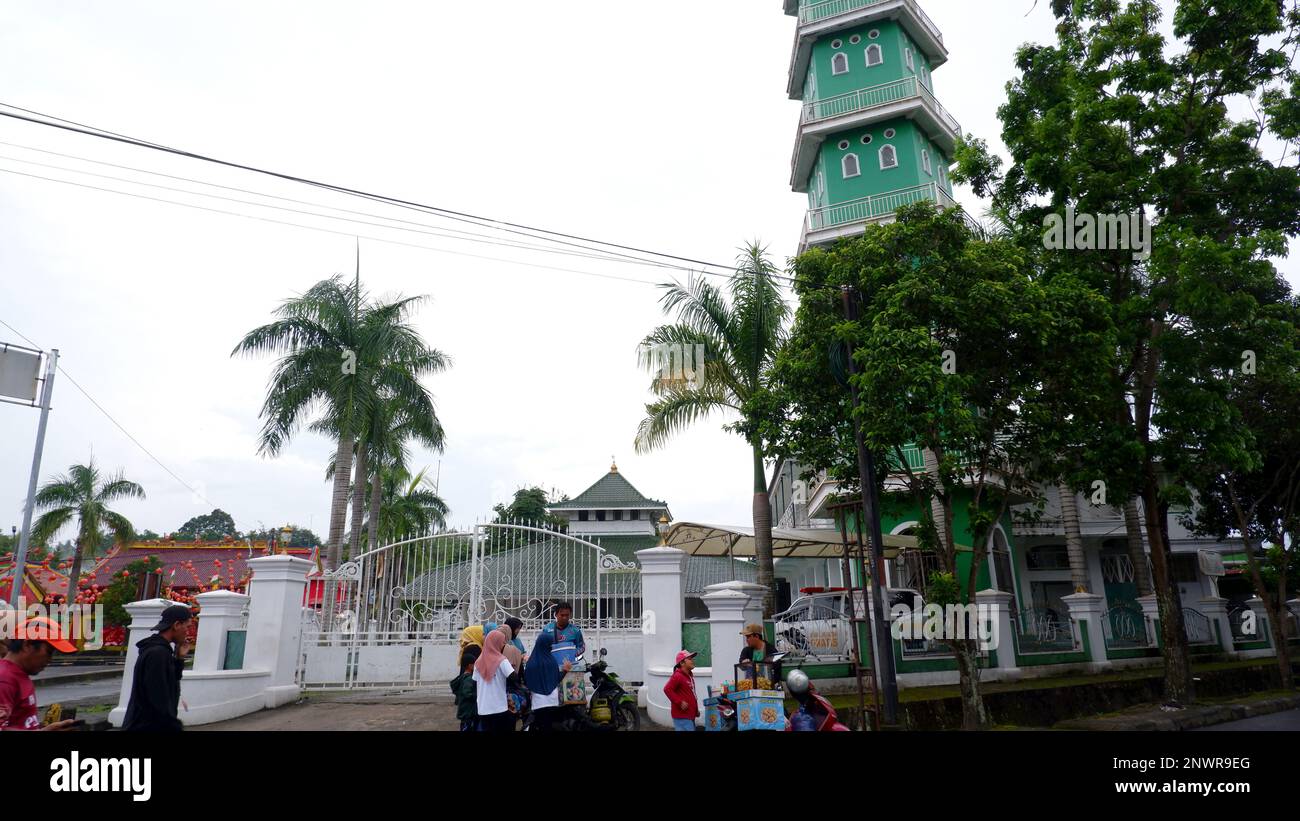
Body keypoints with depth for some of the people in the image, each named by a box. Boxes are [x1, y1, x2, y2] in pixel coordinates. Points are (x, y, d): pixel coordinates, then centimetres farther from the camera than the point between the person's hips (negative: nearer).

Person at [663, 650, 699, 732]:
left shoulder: (690, 675, 15)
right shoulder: (678, 676, -16)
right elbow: (667, 689, -26)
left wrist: (696, 709, 23)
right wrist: (679, 702, -25)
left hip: (690, 715, 10)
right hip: (682, 716, -10)